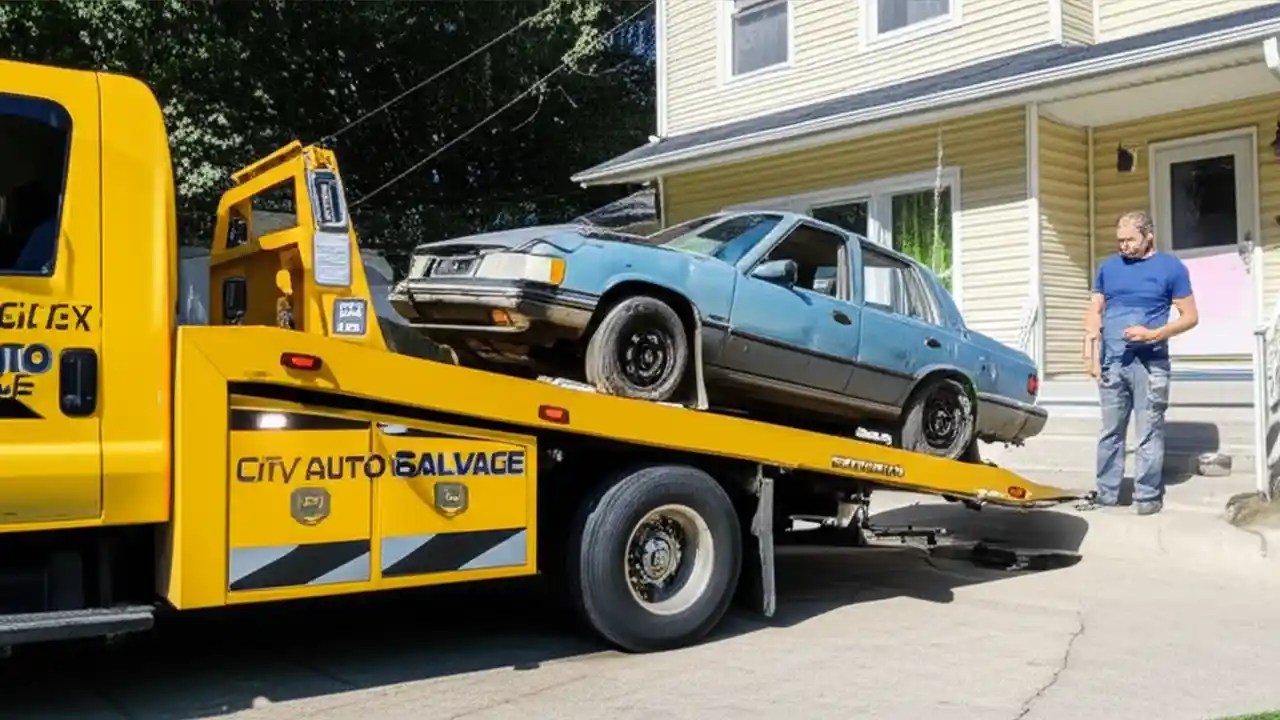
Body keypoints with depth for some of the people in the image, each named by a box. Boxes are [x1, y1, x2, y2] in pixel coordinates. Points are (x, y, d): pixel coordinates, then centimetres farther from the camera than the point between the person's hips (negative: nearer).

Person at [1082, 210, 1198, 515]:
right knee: (1110, 432, 9)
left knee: (1149, 434, 1)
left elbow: (1190, 316, -1)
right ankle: (1106, 492, 17)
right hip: (1111, 362, 4)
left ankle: (1148, 496, 10)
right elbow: (1095, 312, 13)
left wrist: (1153, 334, -15)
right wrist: (1090, 352, 1)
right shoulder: (1107, 267, 11)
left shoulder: (1171, 267, 0)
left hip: (1150, 364, -4)